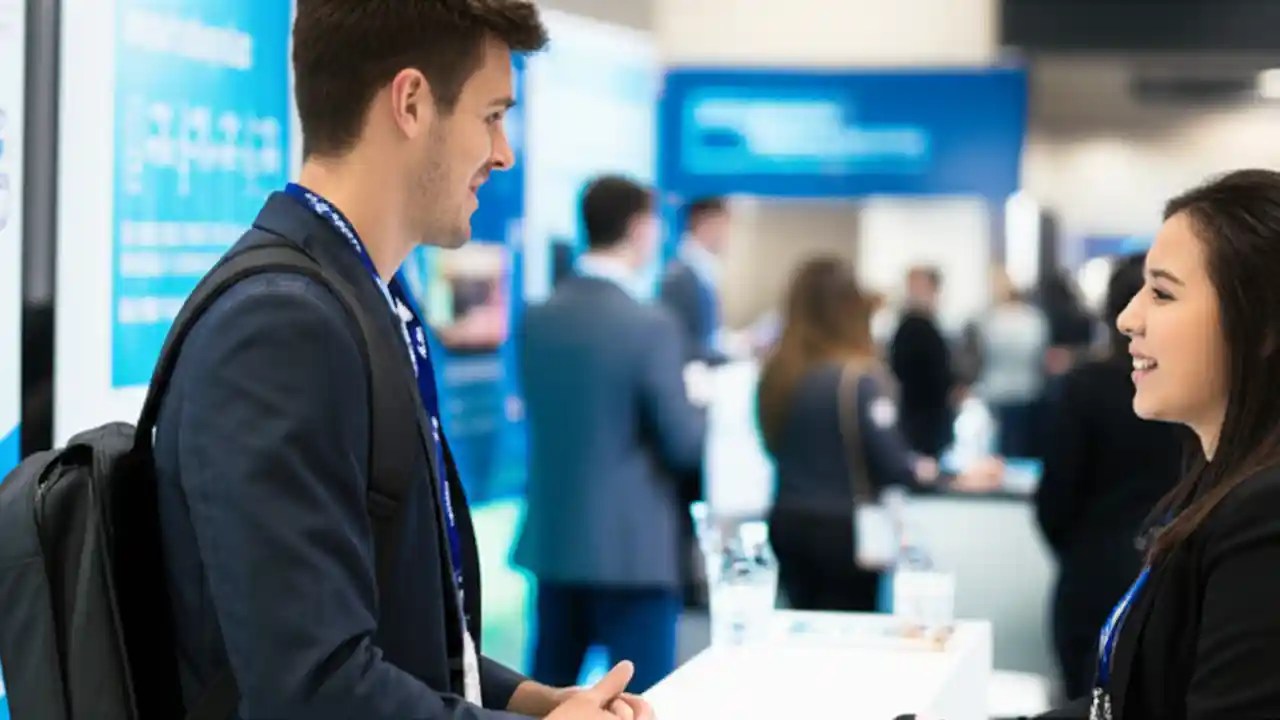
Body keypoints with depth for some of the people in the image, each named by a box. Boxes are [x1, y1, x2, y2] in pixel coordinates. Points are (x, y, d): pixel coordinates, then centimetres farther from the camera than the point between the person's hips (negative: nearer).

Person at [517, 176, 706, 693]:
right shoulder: (649, 324, -16)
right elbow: (685, 443, -13)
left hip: (553, 540, 6)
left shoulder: (537, 319, 3)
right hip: (634, 548, -6)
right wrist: (710, 410, 7)